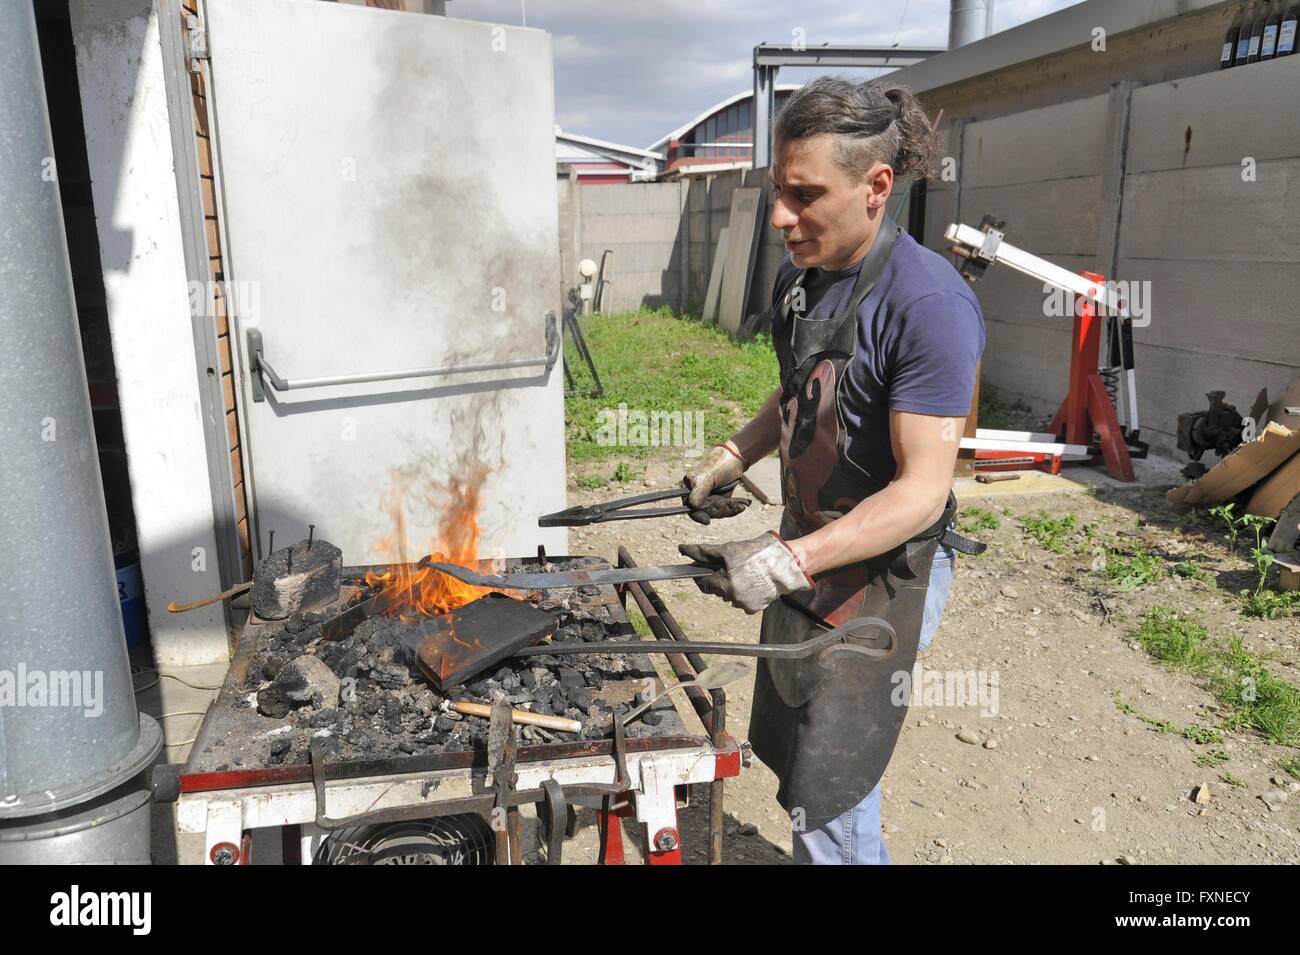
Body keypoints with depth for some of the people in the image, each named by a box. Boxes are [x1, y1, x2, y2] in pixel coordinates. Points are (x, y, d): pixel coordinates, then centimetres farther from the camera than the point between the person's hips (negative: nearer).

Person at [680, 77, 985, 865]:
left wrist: (787, 562, -34)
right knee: (789, 749, 22)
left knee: (825, 797, 1)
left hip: (883, 571, -8)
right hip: (805, 553, 8)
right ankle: (864, 852, 46)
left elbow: (923, 490, -26)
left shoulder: (928, 303, -24)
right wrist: (733, 457, 7)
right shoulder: (800, 278, 2)